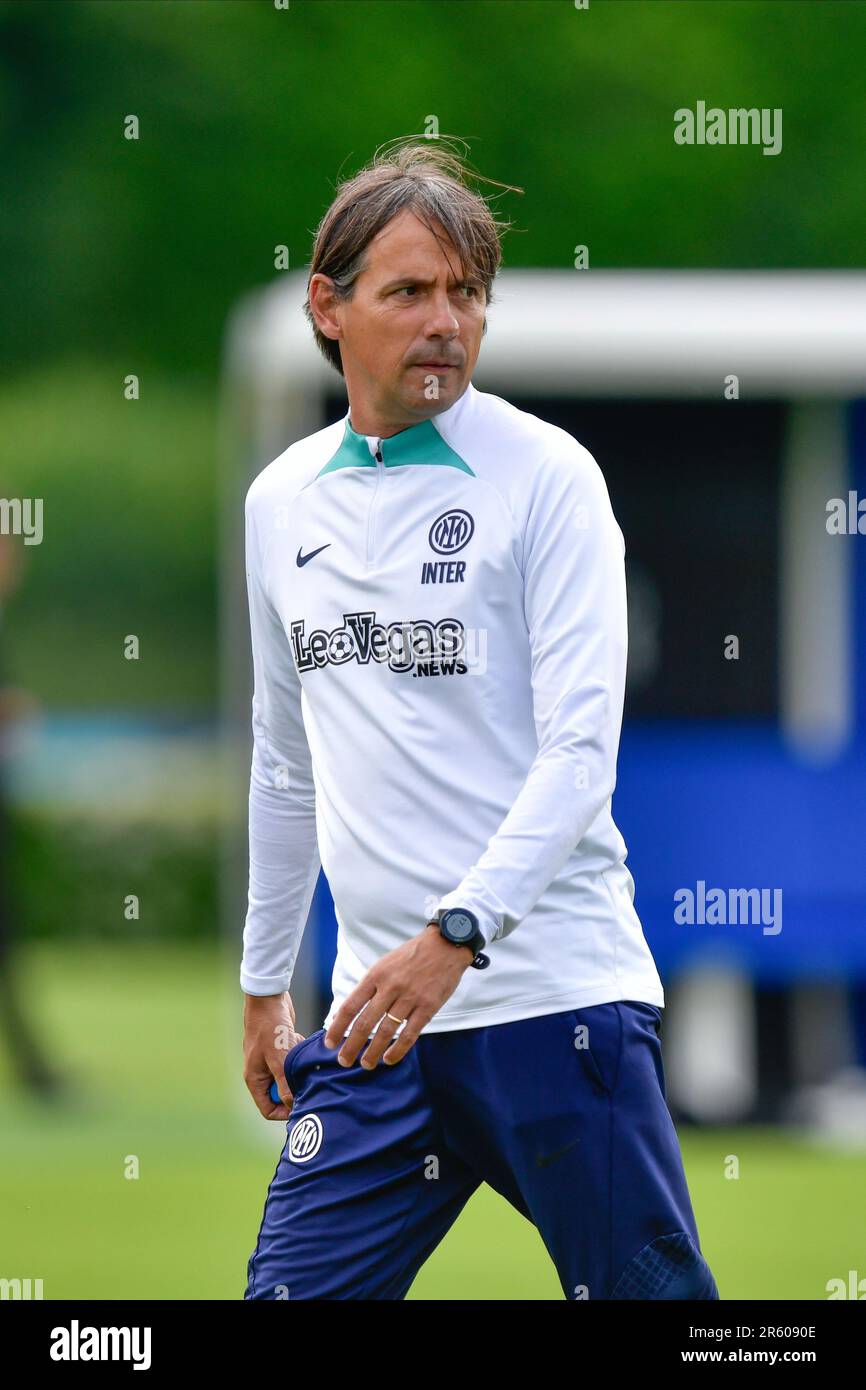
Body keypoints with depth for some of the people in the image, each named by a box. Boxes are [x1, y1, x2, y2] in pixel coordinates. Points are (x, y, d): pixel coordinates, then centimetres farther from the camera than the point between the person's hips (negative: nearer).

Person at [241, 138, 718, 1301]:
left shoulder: (547, 475, -3)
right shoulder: (281, 502, 13)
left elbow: (580, 746, -11)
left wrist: (455, 936, -23)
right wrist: (264, 986, 25)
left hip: (556, 996, -4)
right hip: (374, 1010, 5)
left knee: (644, 1290, -5)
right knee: (292, 1290, -4)